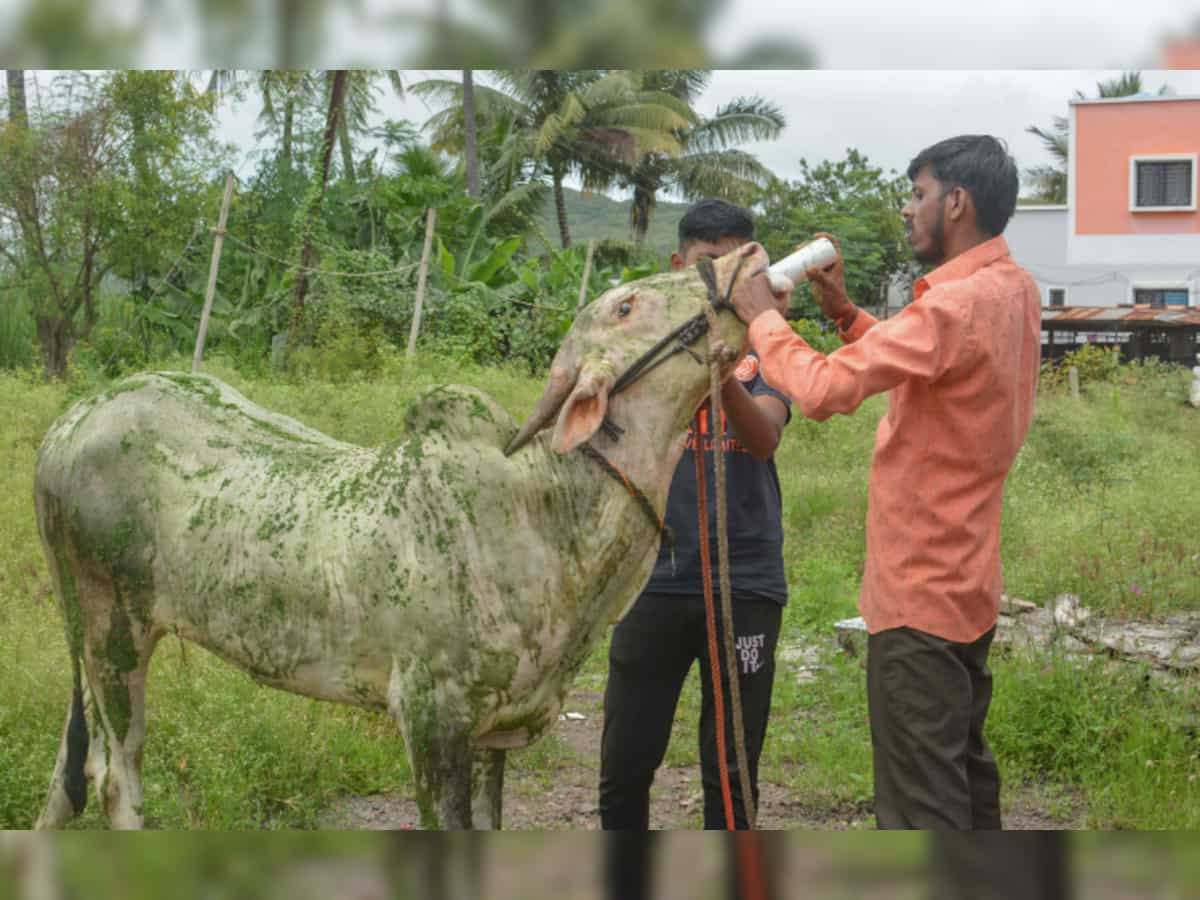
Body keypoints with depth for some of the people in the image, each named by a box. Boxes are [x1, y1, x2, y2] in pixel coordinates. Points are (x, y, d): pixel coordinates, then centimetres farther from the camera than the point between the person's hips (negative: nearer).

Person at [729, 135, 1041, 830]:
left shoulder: (957, 304, -23)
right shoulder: (1013, 288, 7)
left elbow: (822, 390, -27)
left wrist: (763, 316, -11)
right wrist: (844, 312, 8)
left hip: (919, 592, -10)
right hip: (967, 581, 10)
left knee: (921, 800, -4)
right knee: (965, 765, 20)